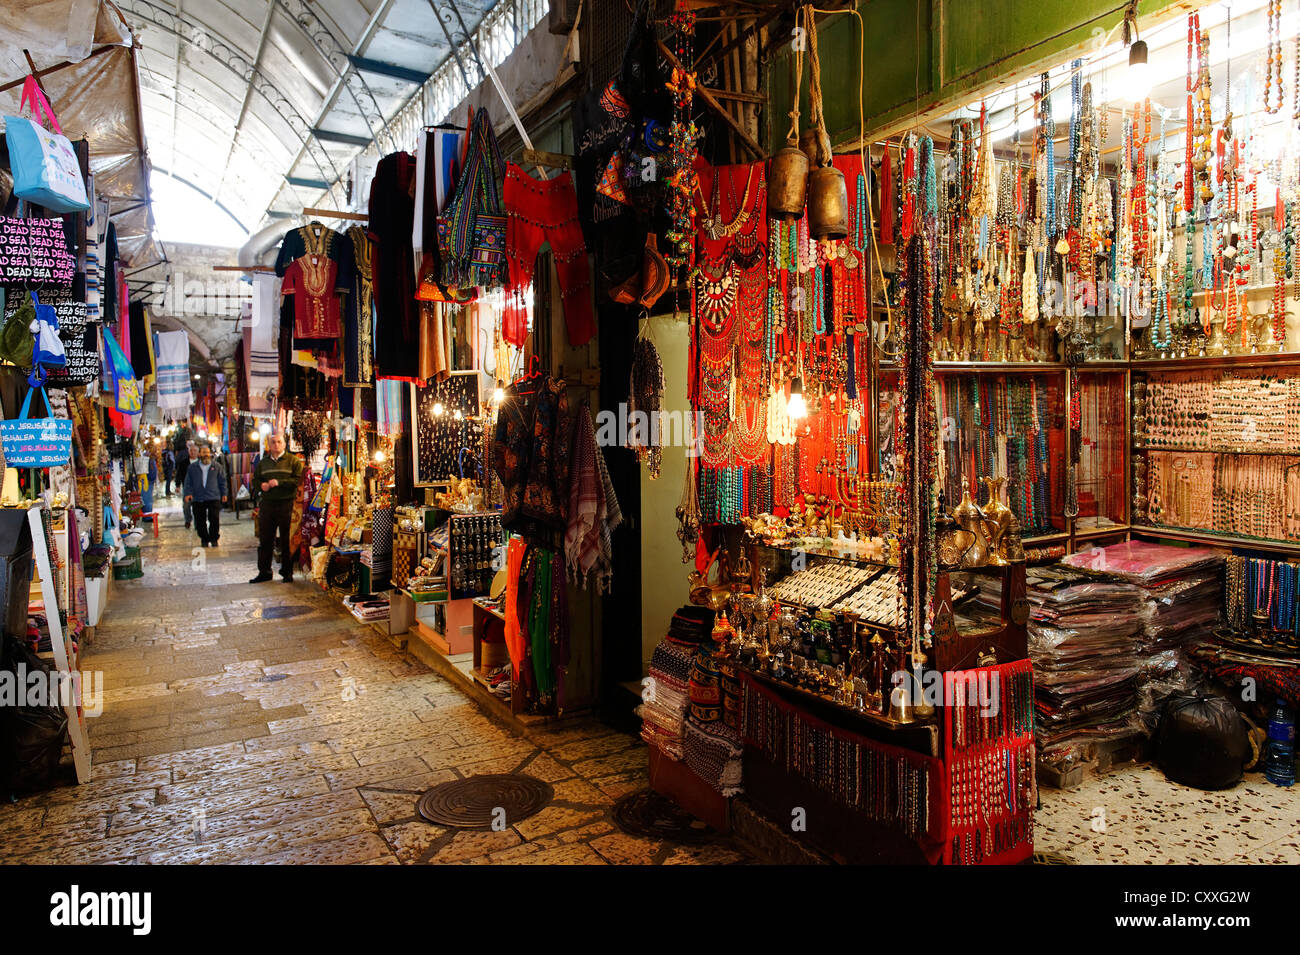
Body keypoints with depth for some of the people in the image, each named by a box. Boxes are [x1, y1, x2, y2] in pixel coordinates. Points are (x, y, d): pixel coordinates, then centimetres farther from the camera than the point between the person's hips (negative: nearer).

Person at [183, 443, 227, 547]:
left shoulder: (216, 466, 6)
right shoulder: (193, 467, 8)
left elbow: (222, 480, 11)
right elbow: (188, 482, 9)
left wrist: (223, 494, 8)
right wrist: (188, 493, -3)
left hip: (214, 498, -1)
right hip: (197, 499, 1)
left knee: (214, 519, -5)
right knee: (200, 521, 4)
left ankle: (214, 539, 9)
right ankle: (204, 540, 16)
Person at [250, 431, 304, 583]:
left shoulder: (293, 460, 0)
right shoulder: (263, 462, 16)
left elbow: (298, 480, -10)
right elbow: (255, 480, 20)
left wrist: (279, 483, -18)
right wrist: (261, 485, -2)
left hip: (286, 504, -4)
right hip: (267, 504, 5)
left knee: (287, 540, 1)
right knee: (265, 539, 8)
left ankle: (287, 572, 11)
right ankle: (264, 572, 18)